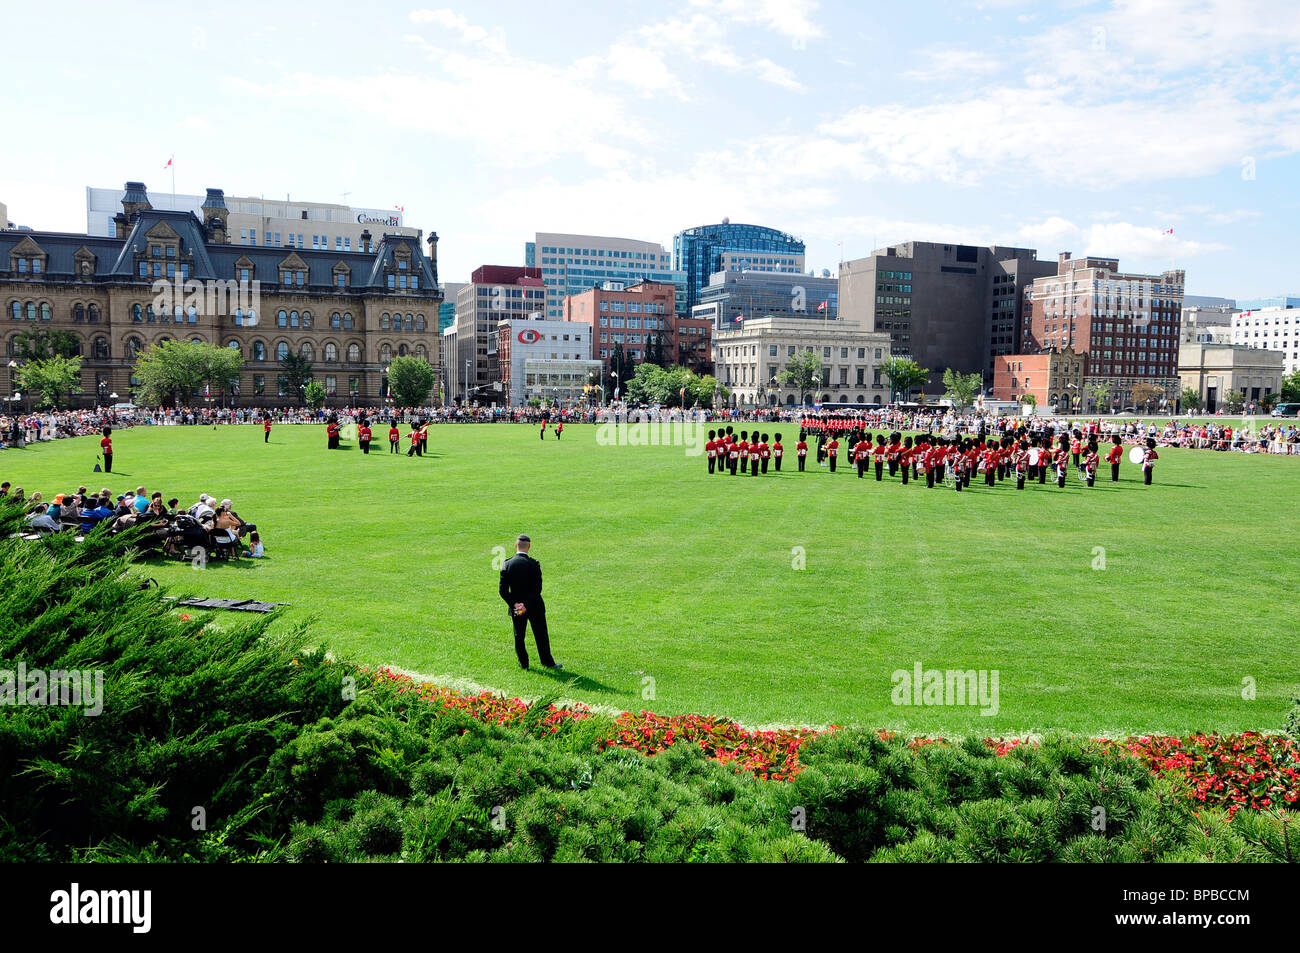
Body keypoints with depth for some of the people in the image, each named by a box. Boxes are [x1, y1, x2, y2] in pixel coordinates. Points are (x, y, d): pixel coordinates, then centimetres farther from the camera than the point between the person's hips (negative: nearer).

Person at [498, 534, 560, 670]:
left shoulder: (507, 564, -8)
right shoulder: (534, 564, -15)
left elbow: (502, 590, -9)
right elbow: (537, 589, -18)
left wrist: (514, 604, -11)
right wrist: (527, 605, -15)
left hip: (516, 607, 2)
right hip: (535, 607, -2)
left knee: (519, 636, 14)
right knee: (541, 635, 11)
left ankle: (523, 663, 20)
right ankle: (547, 662, 19)